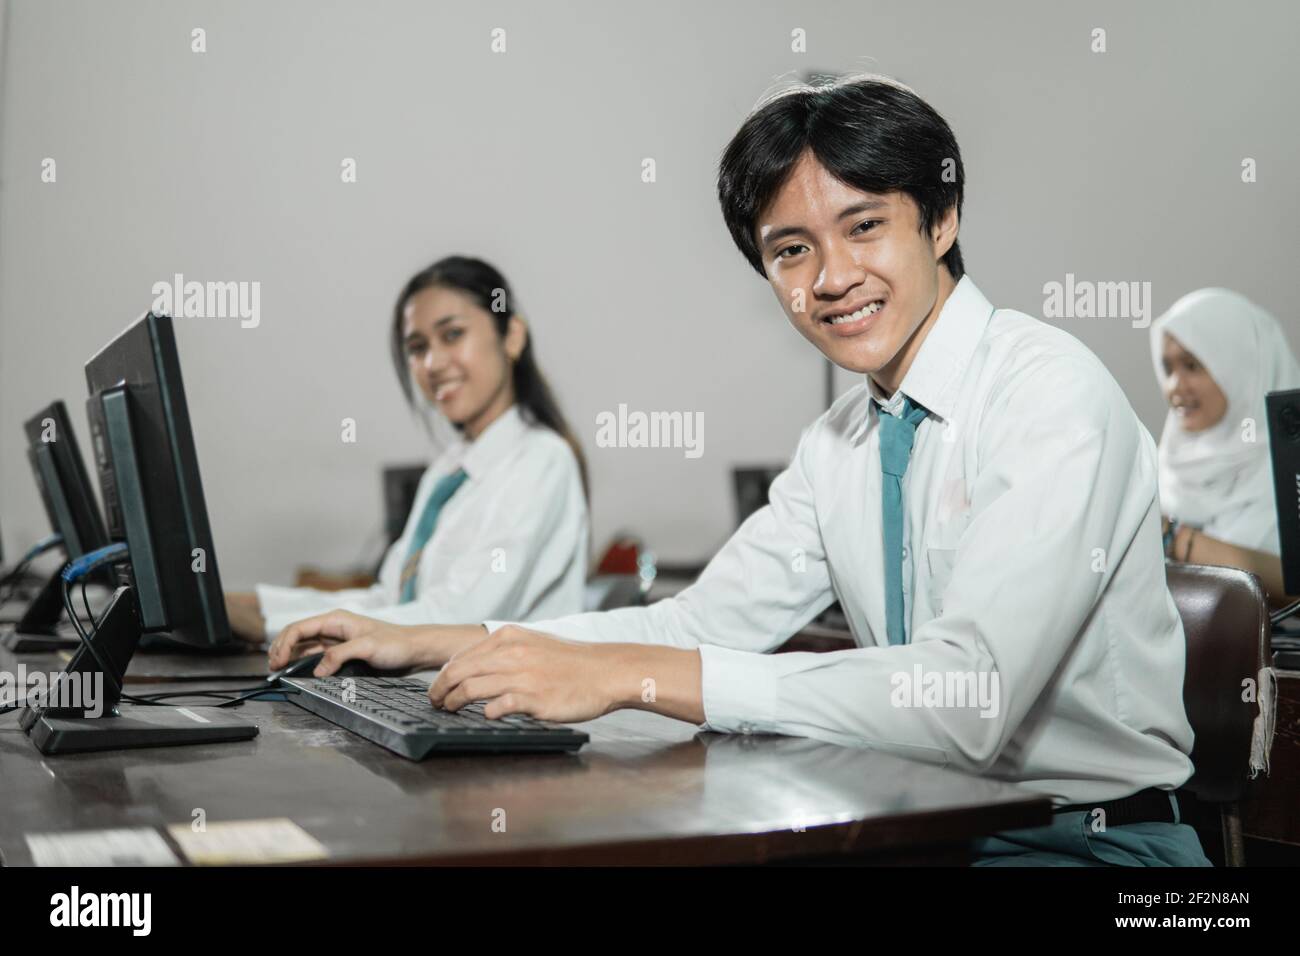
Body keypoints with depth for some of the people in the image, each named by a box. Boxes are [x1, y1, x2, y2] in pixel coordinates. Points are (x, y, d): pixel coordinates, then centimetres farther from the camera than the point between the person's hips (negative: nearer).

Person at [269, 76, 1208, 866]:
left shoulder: (1051, 393, -18)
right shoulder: (840, 439, 8)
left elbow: (966, 700, -29)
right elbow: (707, 620, 9)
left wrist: (630, 674, -31)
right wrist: (429, 644, 3)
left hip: (1095, 837, -6)